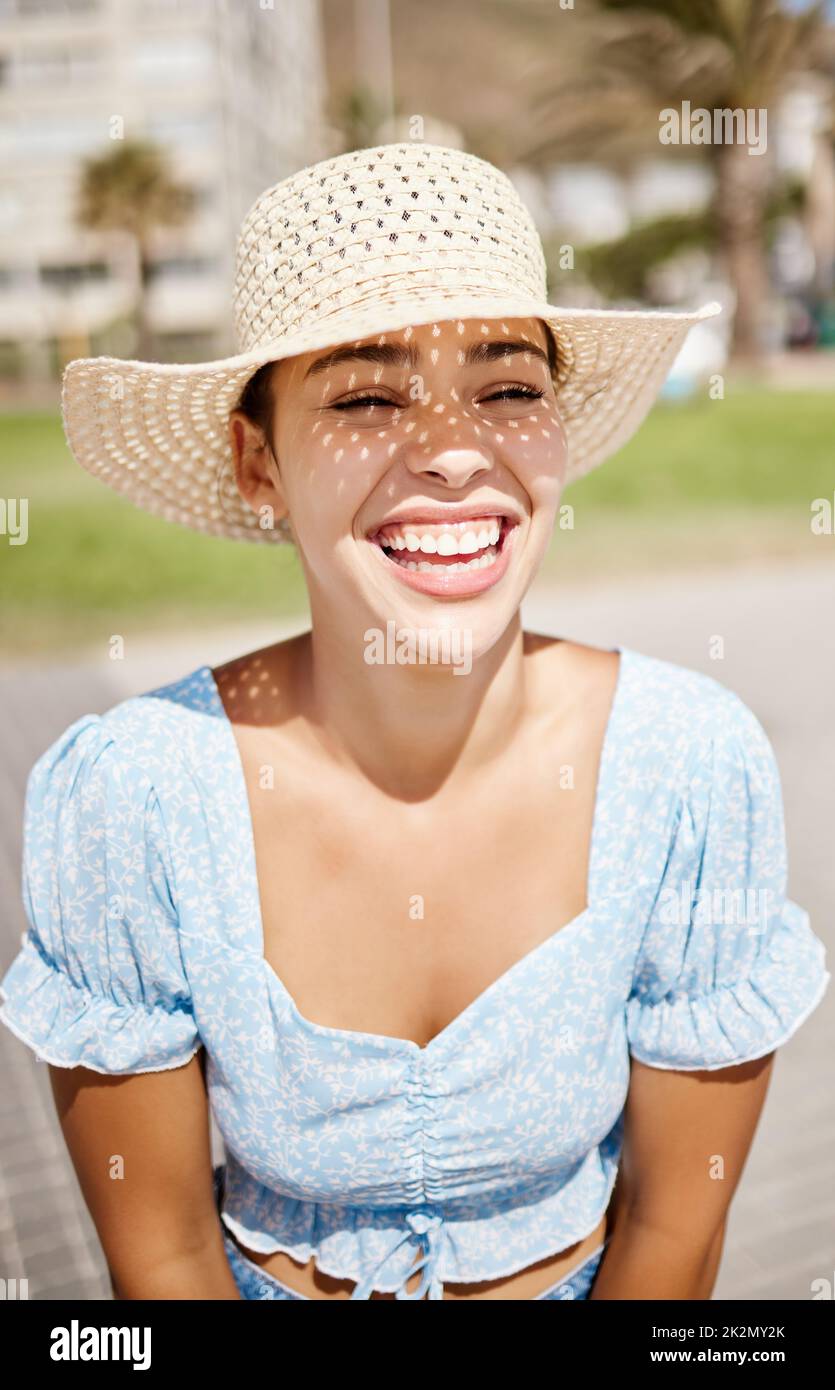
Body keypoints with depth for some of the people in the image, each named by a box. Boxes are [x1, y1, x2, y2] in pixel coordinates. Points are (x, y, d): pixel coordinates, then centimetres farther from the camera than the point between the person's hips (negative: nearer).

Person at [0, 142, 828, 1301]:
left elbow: (674, 1227, -13)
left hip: (587, 1282, 1)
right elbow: (158, 1253, -15)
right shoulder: (116, 798, -28)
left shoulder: (700, 767, -26)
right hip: (269, 1282, 0)